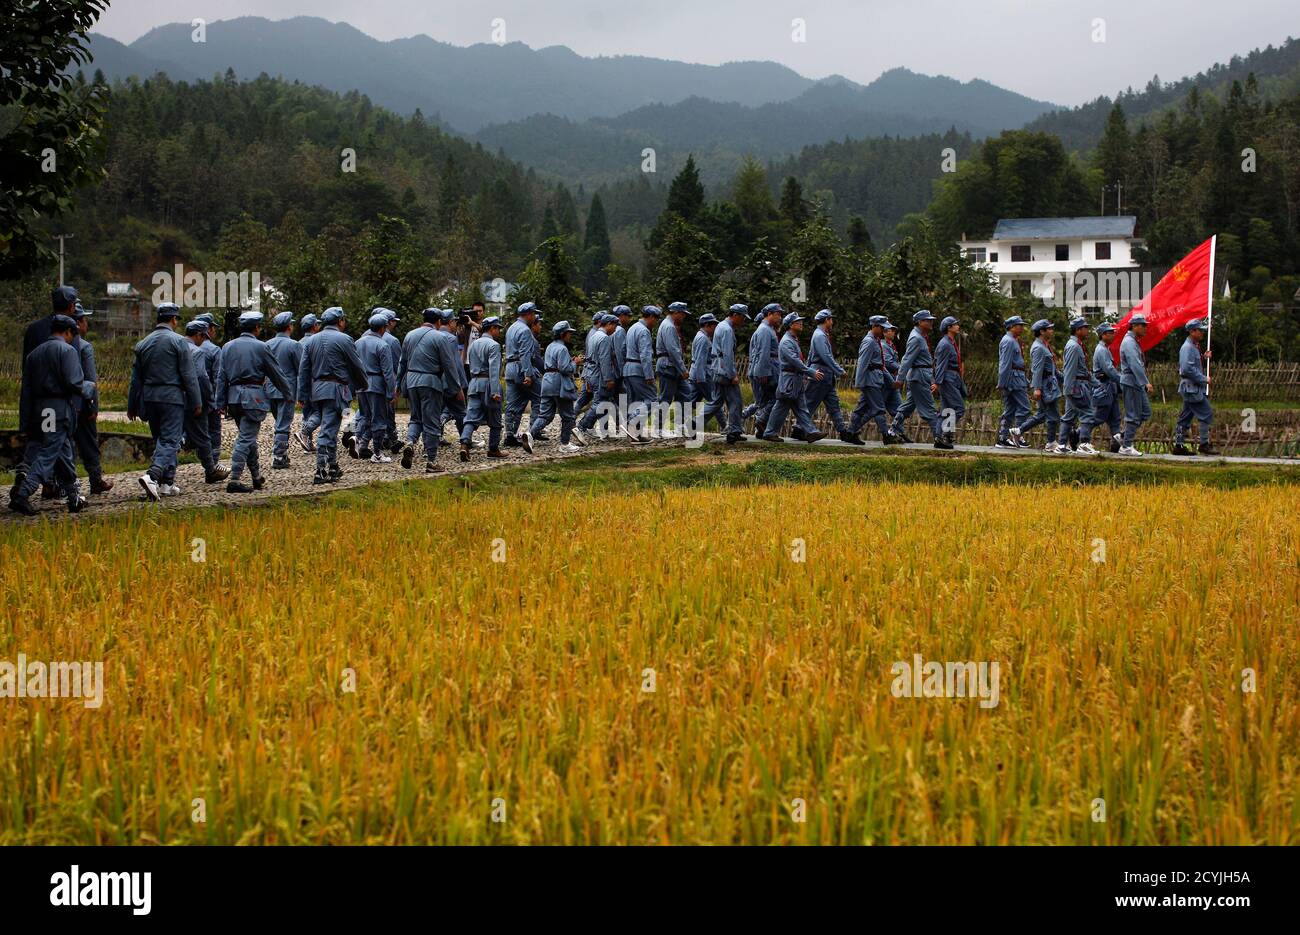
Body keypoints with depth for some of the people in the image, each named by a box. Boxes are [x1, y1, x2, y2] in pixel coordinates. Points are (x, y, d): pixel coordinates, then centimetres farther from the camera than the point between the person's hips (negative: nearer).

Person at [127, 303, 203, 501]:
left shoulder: (143, 344, 11)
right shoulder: (179, 342, -6)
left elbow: (136, 377, 15)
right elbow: (189, 376, -9)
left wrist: (132, 405, 20)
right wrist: (196, 403, -5)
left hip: (149, 398, 6)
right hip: (172, 397, -6)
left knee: (161, 439, 15)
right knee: (169, 441, -7)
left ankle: (167, 483, 17)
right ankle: (152, 476, -26)